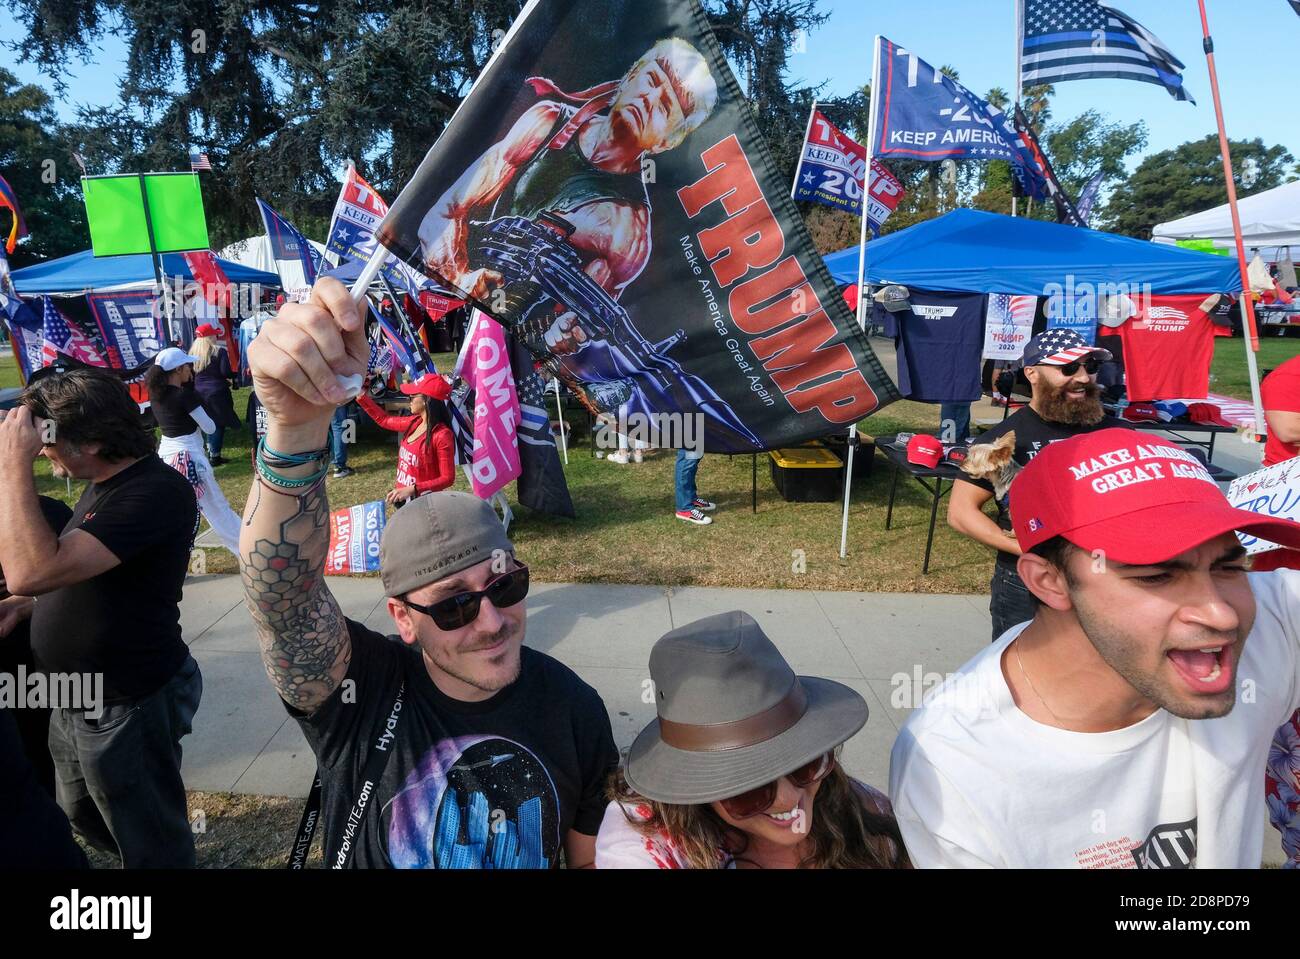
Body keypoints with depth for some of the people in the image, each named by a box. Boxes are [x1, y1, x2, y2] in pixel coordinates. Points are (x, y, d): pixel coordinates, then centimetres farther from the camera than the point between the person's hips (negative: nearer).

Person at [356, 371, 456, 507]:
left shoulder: (442, 435, -23)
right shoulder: (414, 423, 1)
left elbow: (448, 478, -21)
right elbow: (384, 420, 19)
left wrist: (412, 490, -26)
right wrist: (361, 395, 15)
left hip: (423, 503, -8)